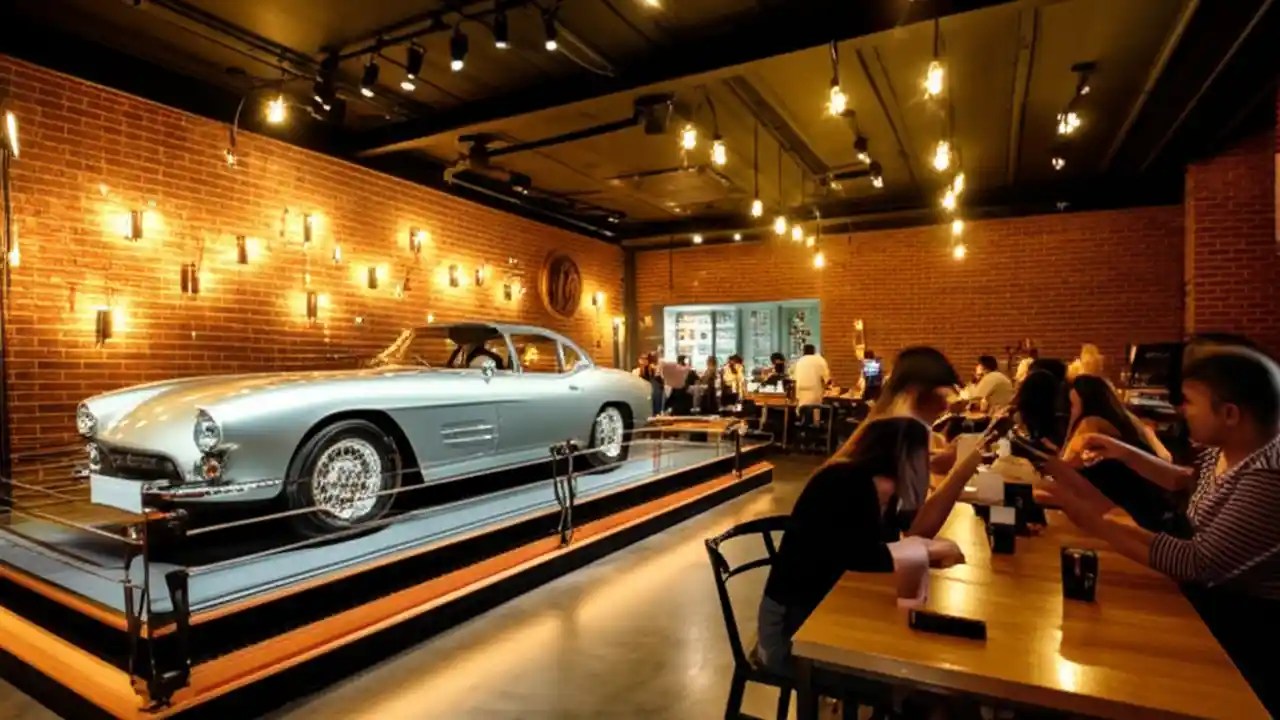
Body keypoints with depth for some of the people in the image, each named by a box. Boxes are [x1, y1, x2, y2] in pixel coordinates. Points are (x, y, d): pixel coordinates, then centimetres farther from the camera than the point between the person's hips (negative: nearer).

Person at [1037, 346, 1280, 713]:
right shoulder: (1223, 450, -2)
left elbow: (1200, 564, -33)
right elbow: (1186, 480, 21)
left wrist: (1097, 521, -31)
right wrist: (1125, 453, 9)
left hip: (1250, 628, -8)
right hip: (1211, 597, 8)